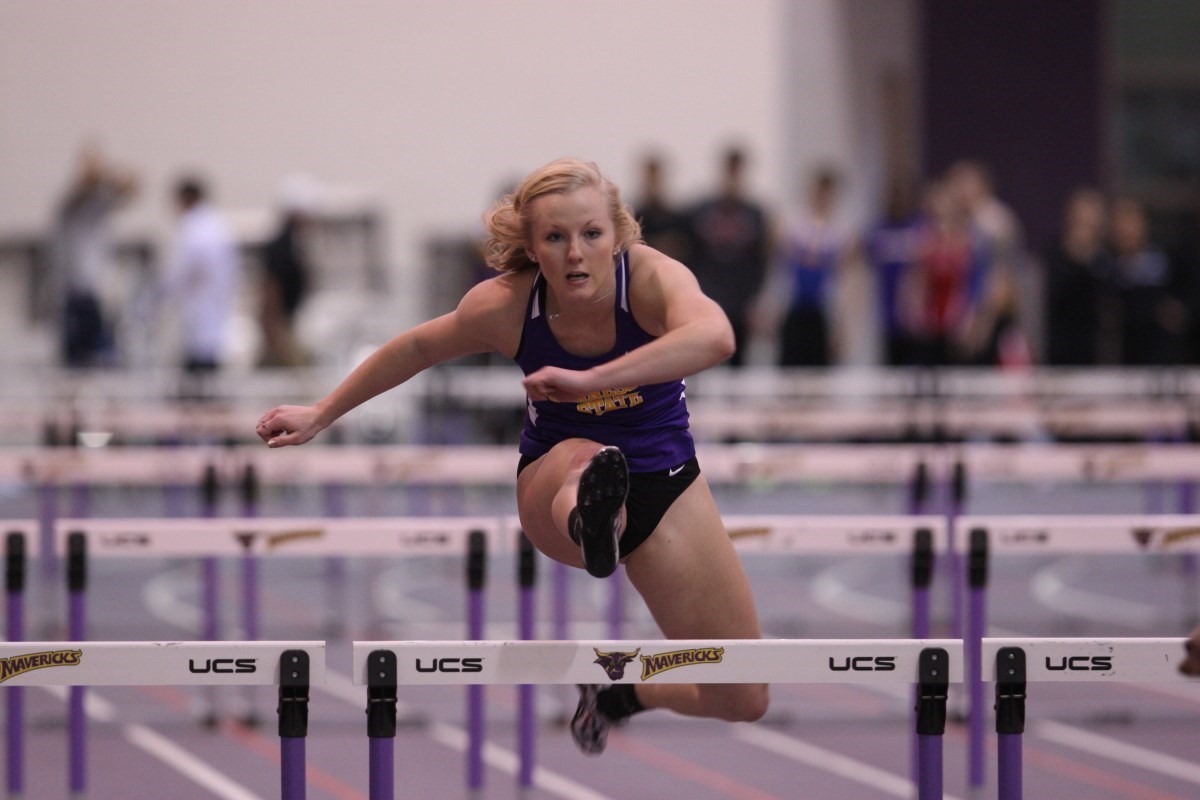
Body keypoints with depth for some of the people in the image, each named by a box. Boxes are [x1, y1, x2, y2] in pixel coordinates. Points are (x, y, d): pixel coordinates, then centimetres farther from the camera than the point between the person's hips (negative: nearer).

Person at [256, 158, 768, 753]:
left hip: (662, 484, 1)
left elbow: (714, 337, -51)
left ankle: (617, 692, 25)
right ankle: (590, 520, -79)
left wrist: (589, 379, -57)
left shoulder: (650, 277, -27)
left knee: (742, 700, -1)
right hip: (554, 479, -1)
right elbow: (416, 349, 3)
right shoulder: (505, 304, -19)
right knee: (582, 458, -43)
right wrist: (320, 415, 10)